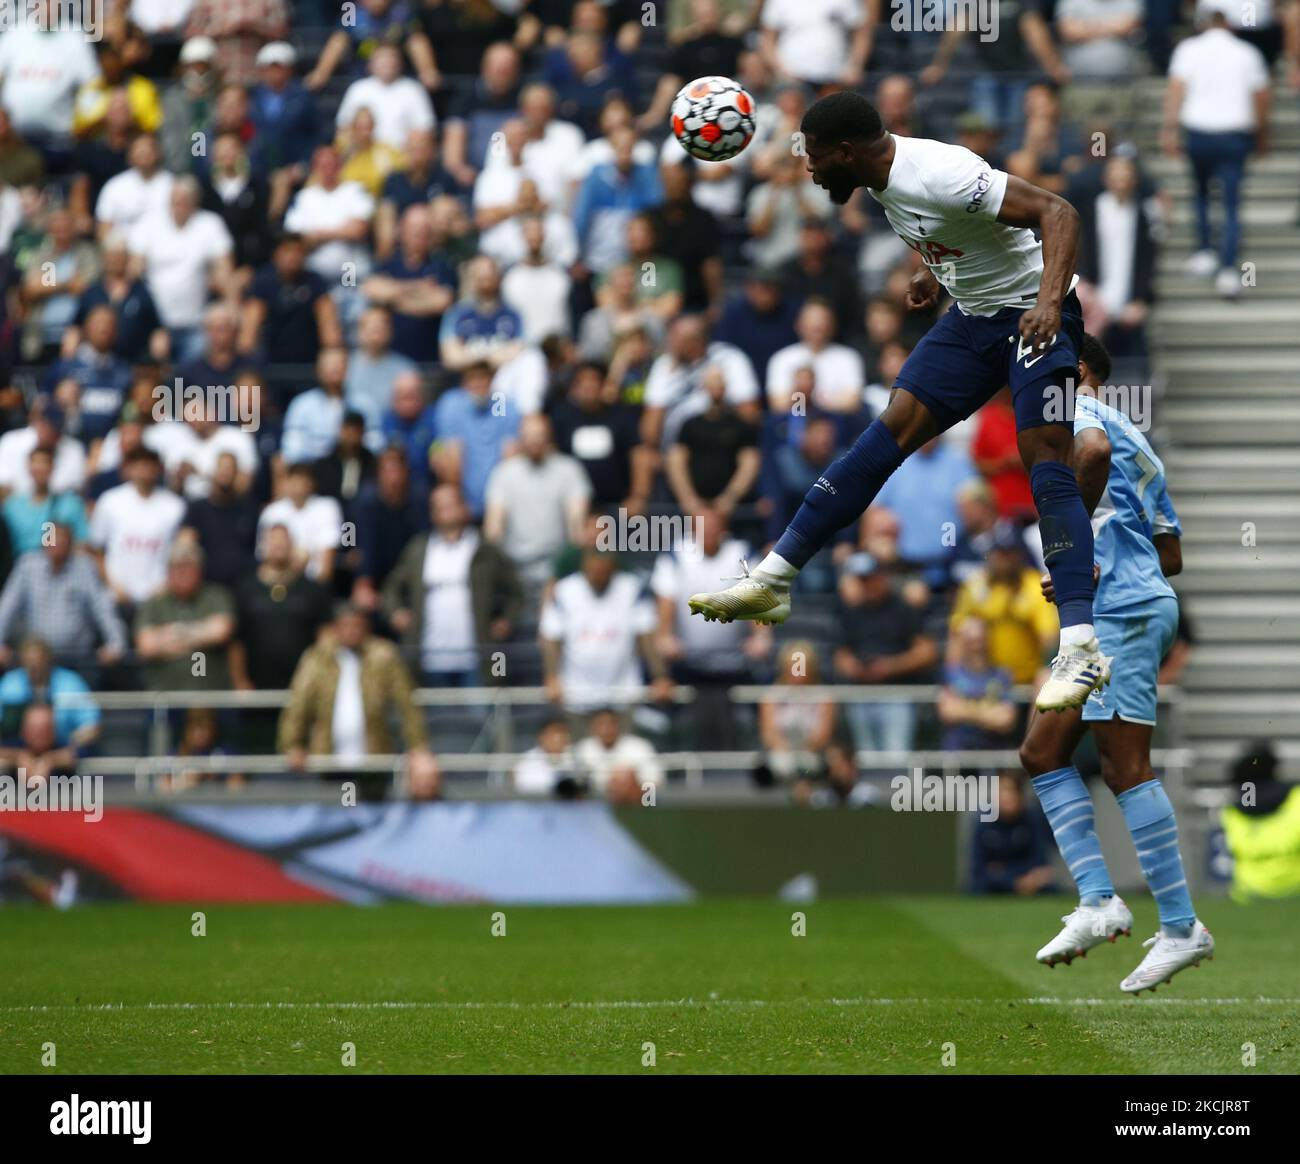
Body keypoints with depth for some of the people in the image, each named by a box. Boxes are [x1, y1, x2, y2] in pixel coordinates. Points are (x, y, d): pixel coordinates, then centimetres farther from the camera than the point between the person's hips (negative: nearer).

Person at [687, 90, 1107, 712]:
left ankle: (1081, 647, -24)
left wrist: (1050, 300, -42)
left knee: (1046, 468, -18)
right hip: (971, 316, 8)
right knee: (889, 433, 1)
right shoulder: (885, 174, 1)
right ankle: (772, 579, 0)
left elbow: (1057, 211, -31)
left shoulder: (940, 175, -27)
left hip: (1033, 316, -8)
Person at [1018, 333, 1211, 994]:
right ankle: (1097, 902, 0)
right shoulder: (1140, 447, 25)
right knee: (1041, 752, 9)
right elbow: (1172, 556, 27)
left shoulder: (1076, 408, -2)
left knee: (1125, 767, -10)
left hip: (1122, 614, -10)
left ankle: (1181, 927, -9)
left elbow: (1094, 449, -29)